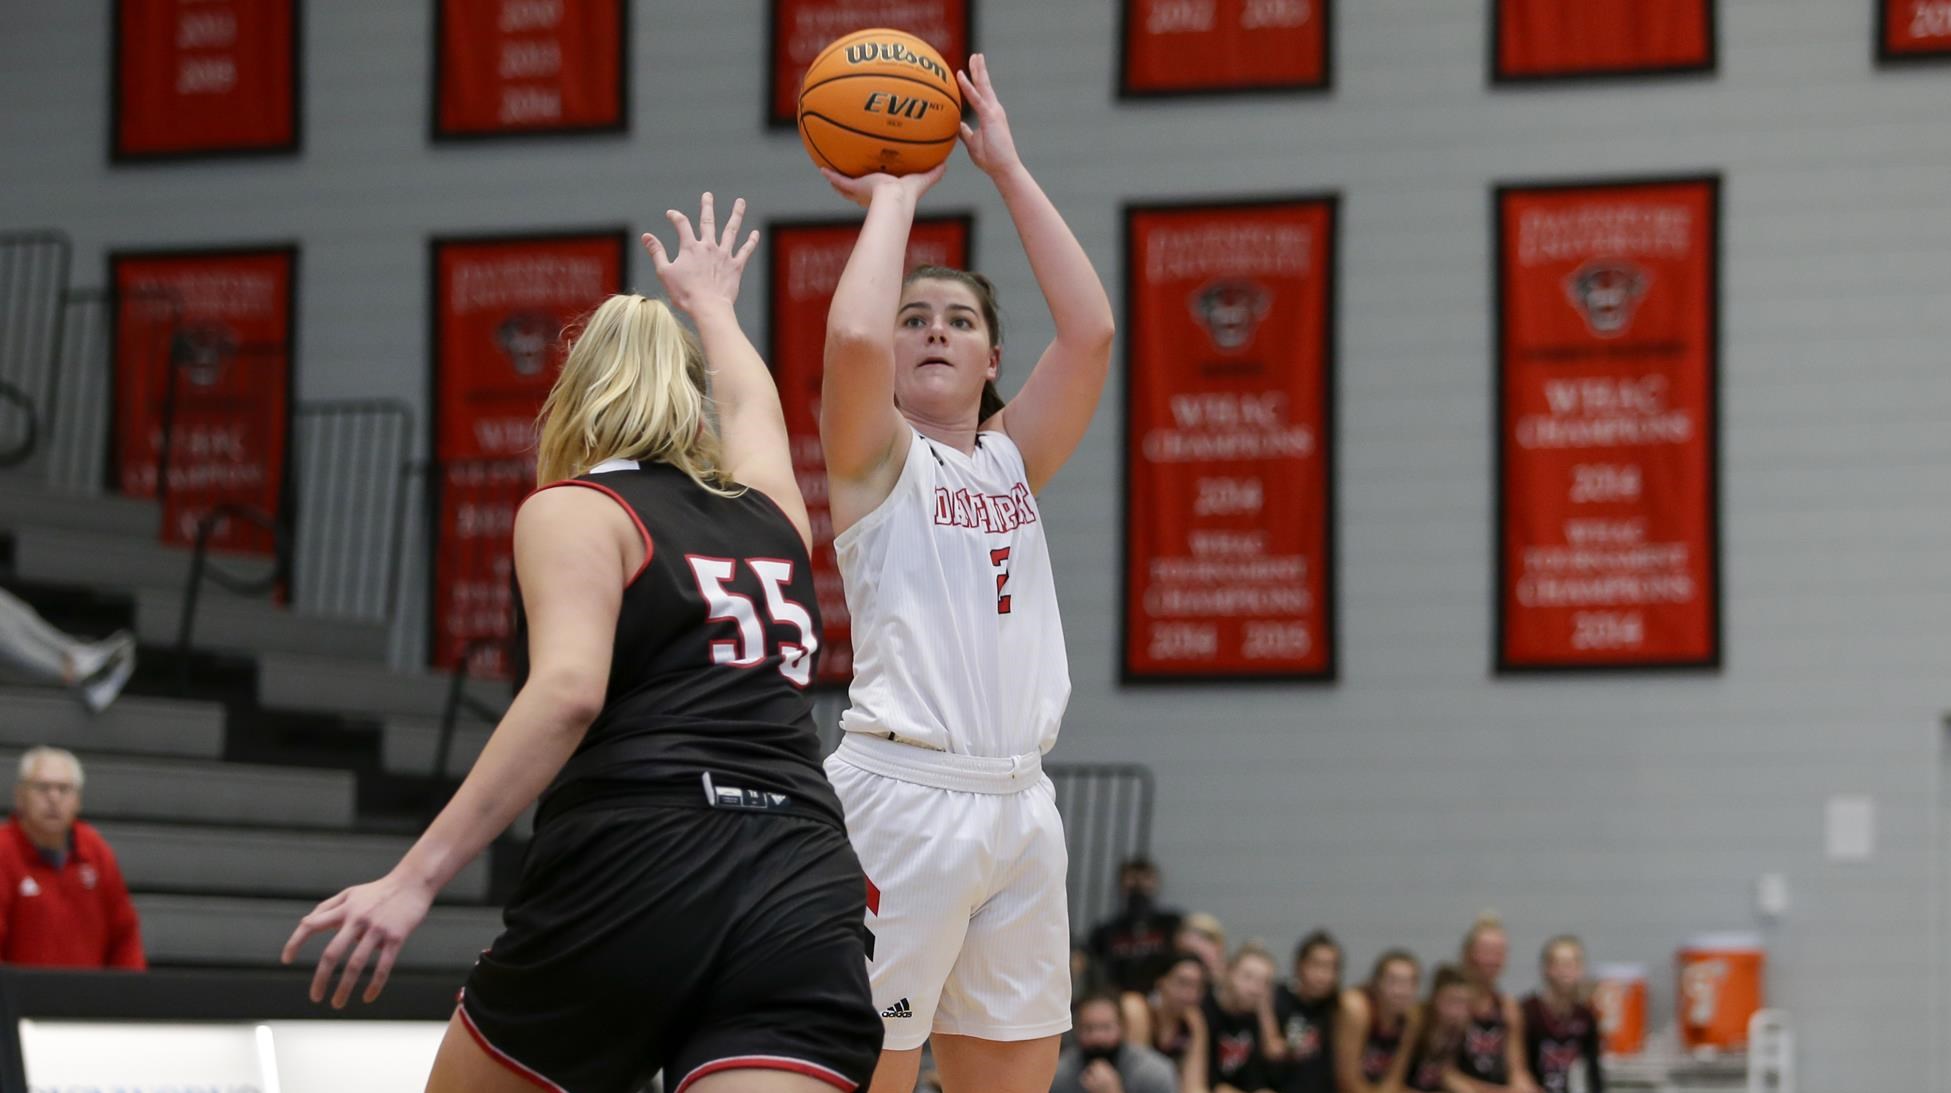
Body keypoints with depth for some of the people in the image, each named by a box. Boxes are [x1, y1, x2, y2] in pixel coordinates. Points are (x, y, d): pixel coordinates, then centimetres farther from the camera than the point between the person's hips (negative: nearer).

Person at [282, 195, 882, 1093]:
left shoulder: (573, 511, 8)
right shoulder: (768, 510, 23)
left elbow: (568, 690, -11)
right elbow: (749, 404, 48)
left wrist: (417, 875, -15)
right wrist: (711, 303, 69)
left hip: (633, 883, -4)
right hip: (803, 901, 4)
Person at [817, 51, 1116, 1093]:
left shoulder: (1012, 458, 16)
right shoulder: (875, 456, 3)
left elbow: (1091, 333, 2)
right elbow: (852, 338, -18)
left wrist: (1009, 172, 4)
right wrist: (895, 196, -3)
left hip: (1018, 802, 6)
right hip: (901, 793, -6)